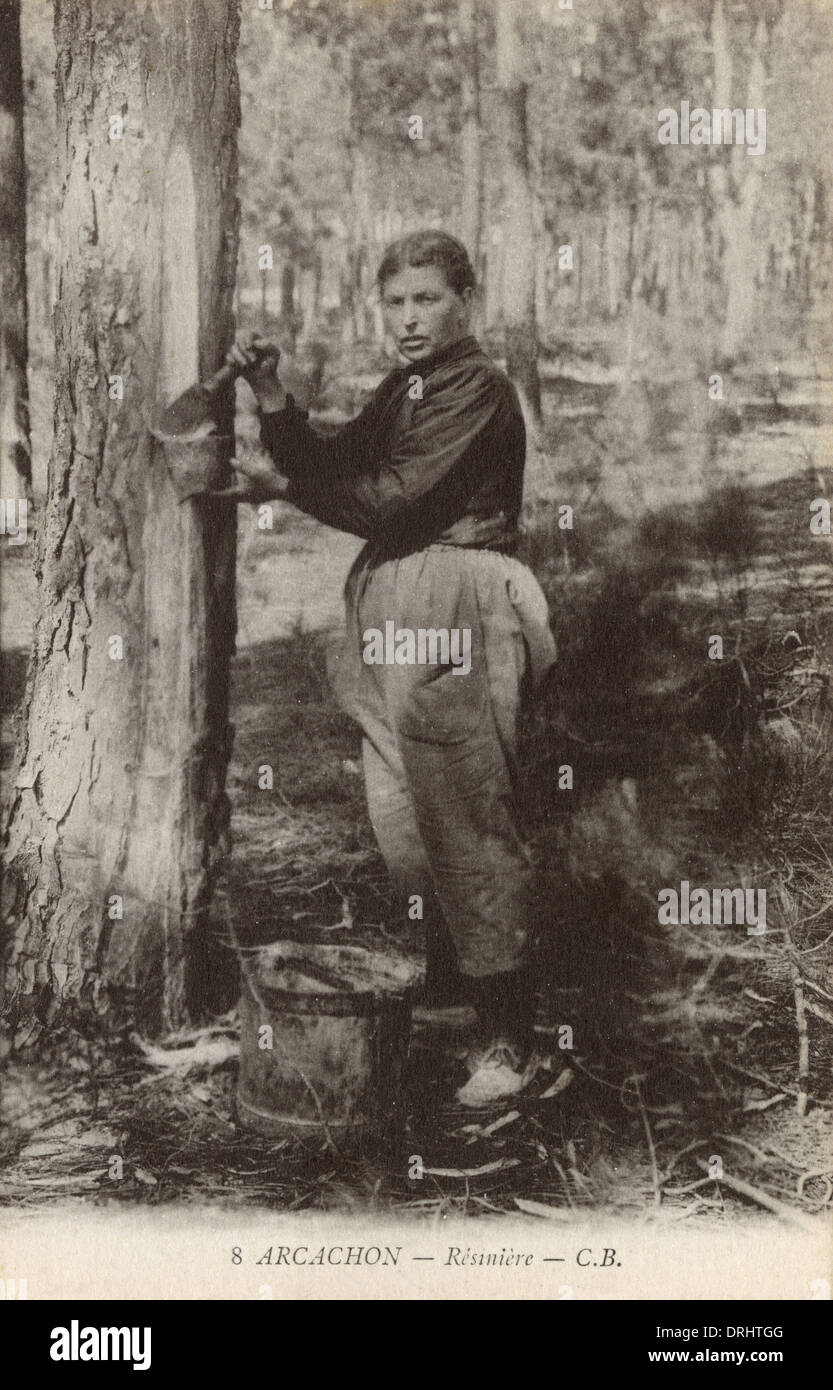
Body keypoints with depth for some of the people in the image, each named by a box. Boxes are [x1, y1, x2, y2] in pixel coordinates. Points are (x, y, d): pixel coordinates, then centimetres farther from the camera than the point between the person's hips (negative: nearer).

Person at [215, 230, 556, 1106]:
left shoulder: (478, 389, -8)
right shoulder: (400, 391, 20)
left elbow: (394, 499, -15)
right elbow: (329, 465, 11)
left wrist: (281, 488, -5)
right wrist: (271, 398, -3)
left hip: (456, 614, -9)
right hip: (394, 613, 9)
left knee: (467, 821, -7)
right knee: (400, 821, 12)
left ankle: (505, 1035, 1)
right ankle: (439, 996, 31)